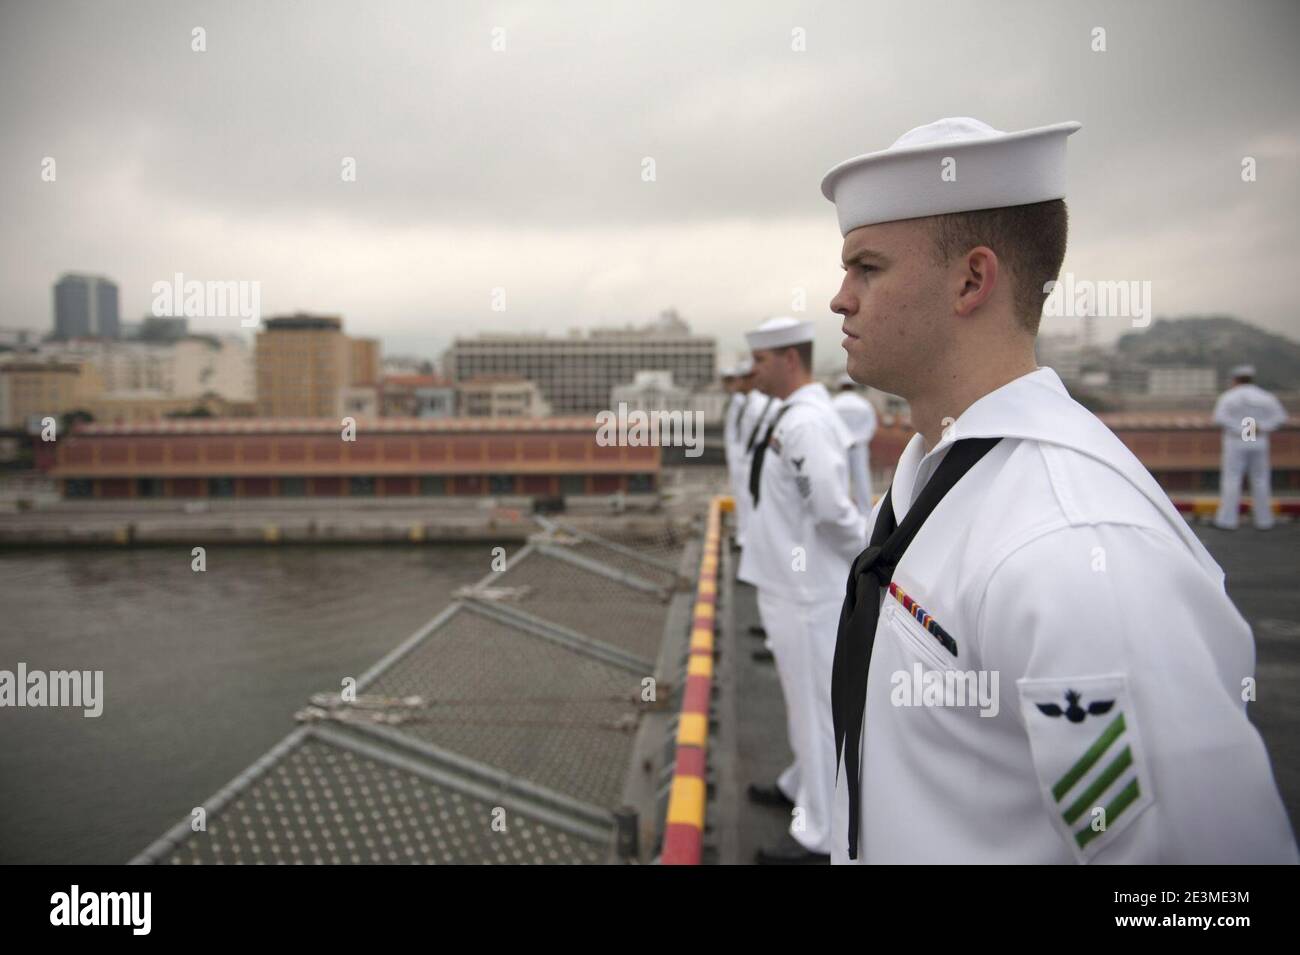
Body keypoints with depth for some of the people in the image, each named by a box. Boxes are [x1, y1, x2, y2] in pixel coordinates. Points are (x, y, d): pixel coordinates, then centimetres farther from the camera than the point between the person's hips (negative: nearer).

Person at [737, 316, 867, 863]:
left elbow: (832, 508, -28)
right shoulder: (801, 415, 9)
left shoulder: (804, 422, -23)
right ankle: (802, 788, 42)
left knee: (815, 706, 2)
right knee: (806, 701, 24)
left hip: (807, 591, -10)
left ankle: (817, 834, 15)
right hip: (795, 583, 10)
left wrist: (873, 556, -15)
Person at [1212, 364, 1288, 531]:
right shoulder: (1265, 397, 5)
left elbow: (1220, 418, -17)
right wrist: (1260, 428, -9)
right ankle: (1263, 520, 12)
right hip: (1259, 443, 3)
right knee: (1260, 480, 9)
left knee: (1231, 480, -2)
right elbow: (1280, 417, -4)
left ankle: (1227, 519, -7)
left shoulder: (1228, 397, -3)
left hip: (1235, 443, -3)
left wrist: (1240, 429, -15)